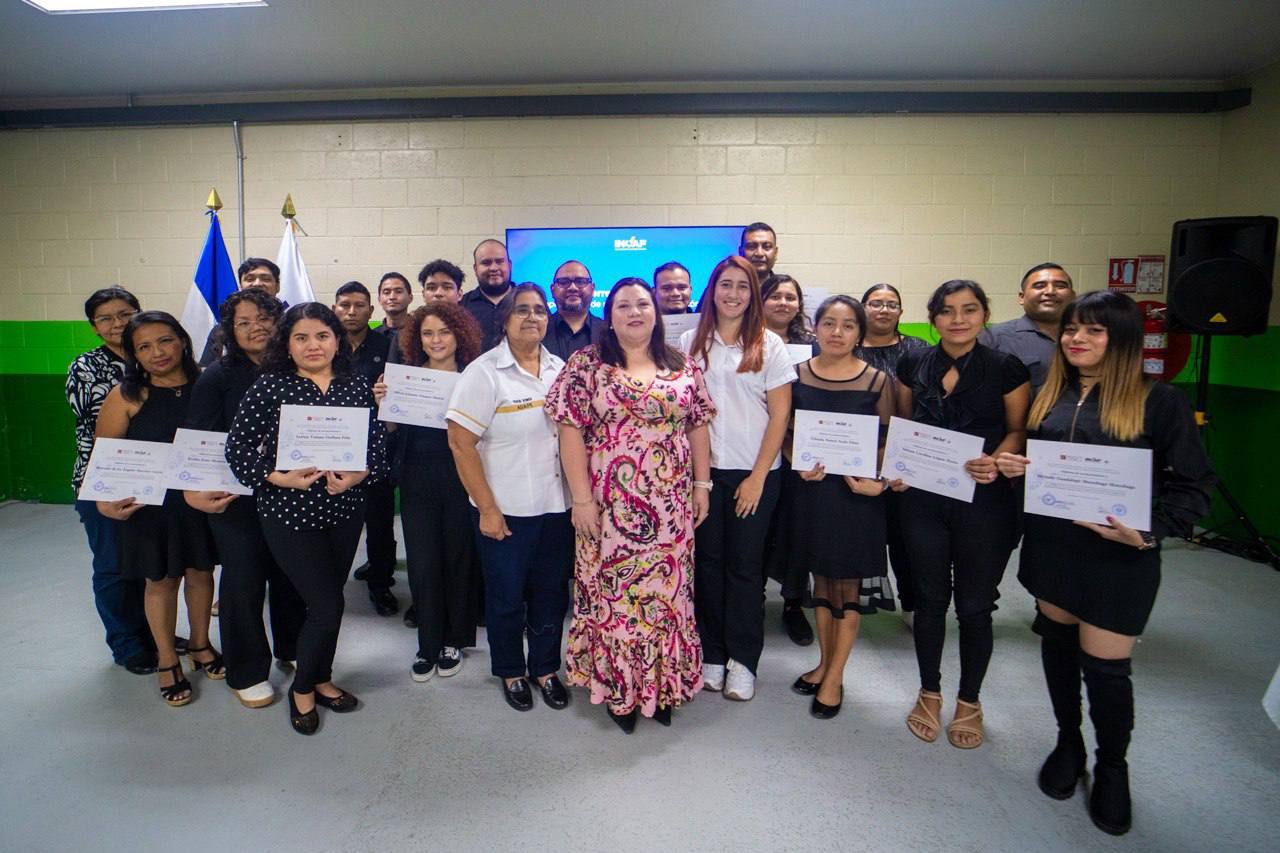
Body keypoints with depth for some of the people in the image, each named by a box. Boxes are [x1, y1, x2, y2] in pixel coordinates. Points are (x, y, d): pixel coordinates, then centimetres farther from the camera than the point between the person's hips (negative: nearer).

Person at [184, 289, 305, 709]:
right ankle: (246, 672, 24)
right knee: (243, 580, 6)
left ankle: (291, 648, 37)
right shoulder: (218, 377, -4)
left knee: (291, 573, 15)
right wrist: (195, 489, -23)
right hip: (235, 498, -3)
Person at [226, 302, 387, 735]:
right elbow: (238, 446, -7)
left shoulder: (357, 386, 2)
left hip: (345, 509, 4)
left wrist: (355, 475, -16)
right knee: (326, 607, -4)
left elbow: (378, 443, 2)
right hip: (289, 511, -3)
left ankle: (321, 678, 39)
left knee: (328, 599, 16)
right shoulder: (269, 386, -6)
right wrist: (280, 478, -19)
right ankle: (302, 689, 24)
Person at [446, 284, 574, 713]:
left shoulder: (559, 368, 5)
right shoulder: (484, 372, -11)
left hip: (556, 506, 5)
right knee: (507, 596, 13)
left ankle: (545, 668, 36)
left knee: (552, 593, 15)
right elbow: (460, 442, -13)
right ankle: (511, 671, 36)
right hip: (505, 511, -4)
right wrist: (487, 509, -13)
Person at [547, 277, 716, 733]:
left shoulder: (683, 366, 6)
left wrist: (702, 484, 6)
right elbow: (571, 431, -7)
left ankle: (662, 682, 31)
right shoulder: (586, 364, -3)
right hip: (610, 503, -2)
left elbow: (698, 426, 10)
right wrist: (582, 498, -11)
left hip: (671, 504, 3)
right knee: (612, 589, 7)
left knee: (667, 589, 11)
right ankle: (616, 685, 27)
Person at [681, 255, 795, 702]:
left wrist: (758, 476, -7)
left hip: (754, 472, -1)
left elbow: (780, 414, -2)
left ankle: (742, 660, 19)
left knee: (745, 563, 5)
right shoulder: (691, 342, 5)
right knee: (708, 560, 8)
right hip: (703, 468, 2)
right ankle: (712, 654, 23)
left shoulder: (769, 344, 0)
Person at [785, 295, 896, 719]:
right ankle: (825, 661, 31)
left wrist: (877, 481, -15)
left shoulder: (877, 380, -4)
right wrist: (798, 464, -11)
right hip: (810, 489, 2)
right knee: (821, 578, 15)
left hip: (856, 493, -2)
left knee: (849, 584, 5)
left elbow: (889, 441, 0)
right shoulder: (796, 374, 2)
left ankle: (834, 677, 18)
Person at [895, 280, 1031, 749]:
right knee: (930, 599, 12)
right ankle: (929, 693, 32)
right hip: (923, 499, 2)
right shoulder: (913, 364, 3)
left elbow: (1019, 430, 0)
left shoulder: (1006, 369, -5)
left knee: (974, 605, 8)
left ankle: (969, 701, 30)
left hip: (985, 502, -2)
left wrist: (996, 461, -19)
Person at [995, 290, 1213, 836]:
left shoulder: (1159, 402, -8)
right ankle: (1068, 741, 39)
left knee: (1106, 666, 2)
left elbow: (1193, 485, -8)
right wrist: (1014, 467, -4)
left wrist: (1151, 531, -23)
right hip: (1050, 546, 5)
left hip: (1117, 557, -4)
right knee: (1057, 643, 16)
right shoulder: (1051, 395, 6)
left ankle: (1112, 767, 29)